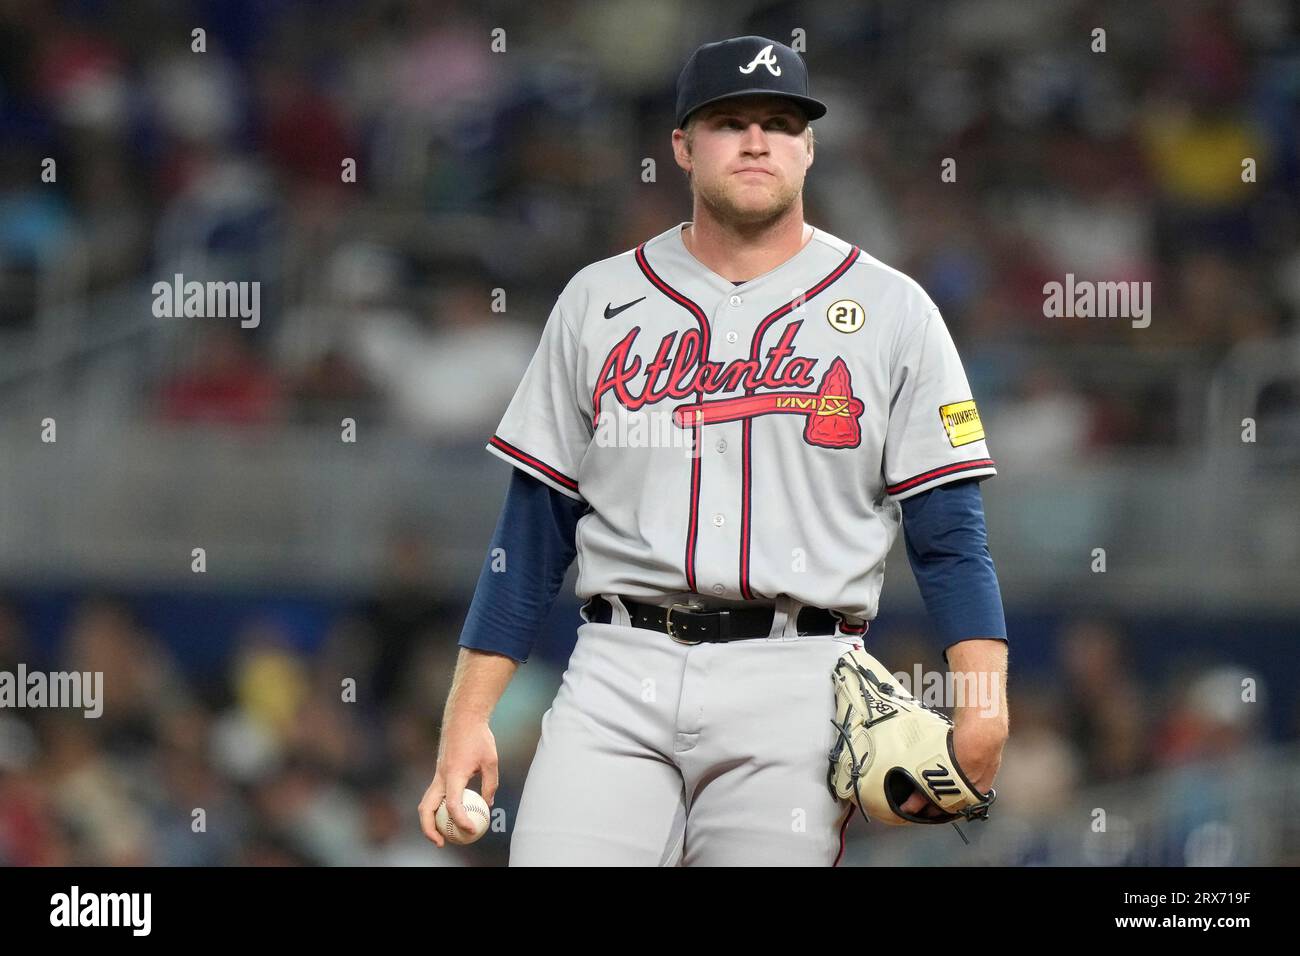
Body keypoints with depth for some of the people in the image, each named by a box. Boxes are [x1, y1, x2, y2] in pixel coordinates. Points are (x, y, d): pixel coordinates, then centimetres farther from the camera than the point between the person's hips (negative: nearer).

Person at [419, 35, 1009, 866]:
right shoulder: (599, 301, 13)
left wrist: (983, 711, -13)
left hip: (796, 690, -1)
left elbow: (950, 534, 2)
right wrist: (468, 714, 5)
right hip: (618, 678, 1)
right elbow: (534, 528, 14)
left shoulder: (889, 310, 8)